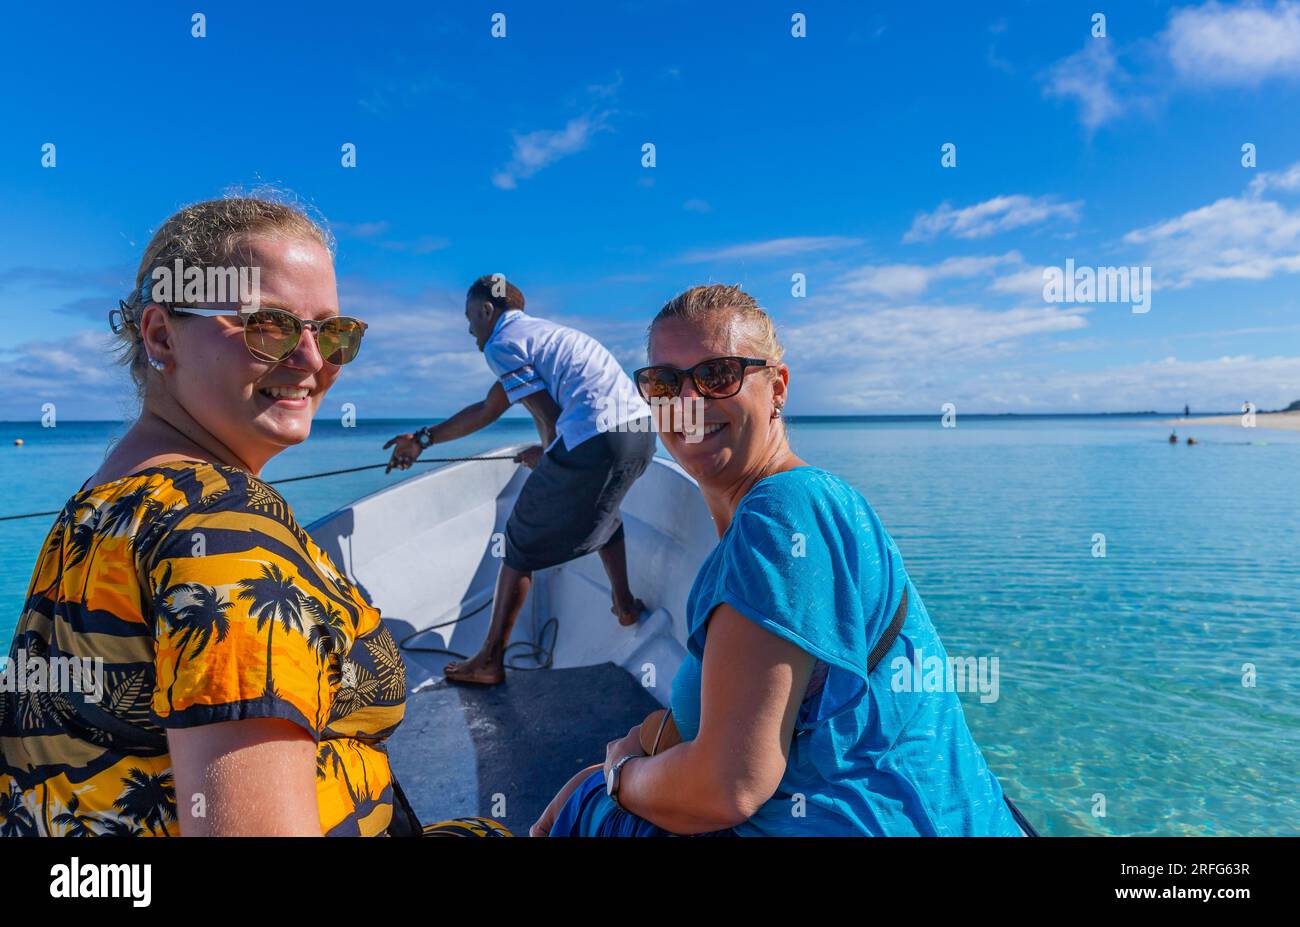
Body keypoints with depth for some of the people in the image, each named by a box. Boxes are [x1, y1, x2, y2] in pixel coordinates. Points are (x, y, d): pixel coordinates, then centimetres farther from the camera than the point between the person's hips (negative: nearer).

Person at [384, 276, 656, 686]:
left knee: (521, 540, 7)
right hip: (641, 431, 9)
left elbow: (549, 417, -6)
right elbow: (486, 410, 34)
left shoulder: (501, 342, 2)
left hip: (595, 439, -9)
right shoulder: (537, 331, 31)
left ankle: (490, 661, 15)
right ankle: (625, 604, 35)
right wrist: (424, 438, 39)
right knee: (602, 509, 38)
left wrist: (548, 458, 15)